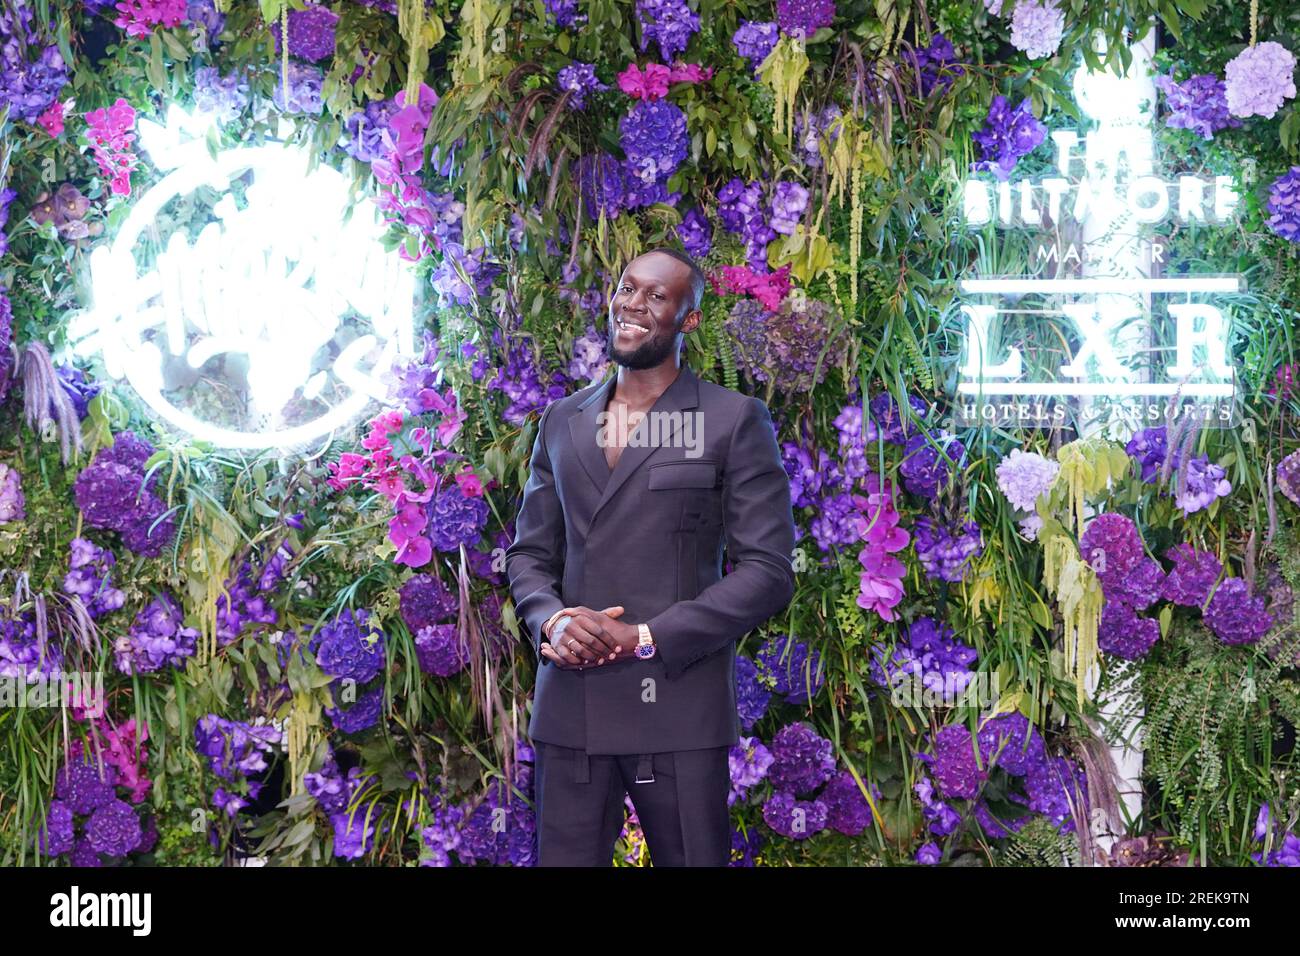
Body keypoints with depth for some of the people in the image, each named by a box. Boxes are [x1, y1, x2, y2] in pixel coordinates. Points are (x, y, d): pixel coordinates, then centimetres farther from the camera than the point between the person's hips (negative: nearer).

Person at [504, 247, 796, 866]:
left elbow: (768, 570, -5)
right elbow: (529, 552, 17)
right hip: (570, 707, 4)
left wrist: (648, 639, -13)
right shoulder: (561, 422, 15)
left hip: (678, 711, -3)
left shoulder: (734, 421, 0)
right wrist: (551, 620, -6)